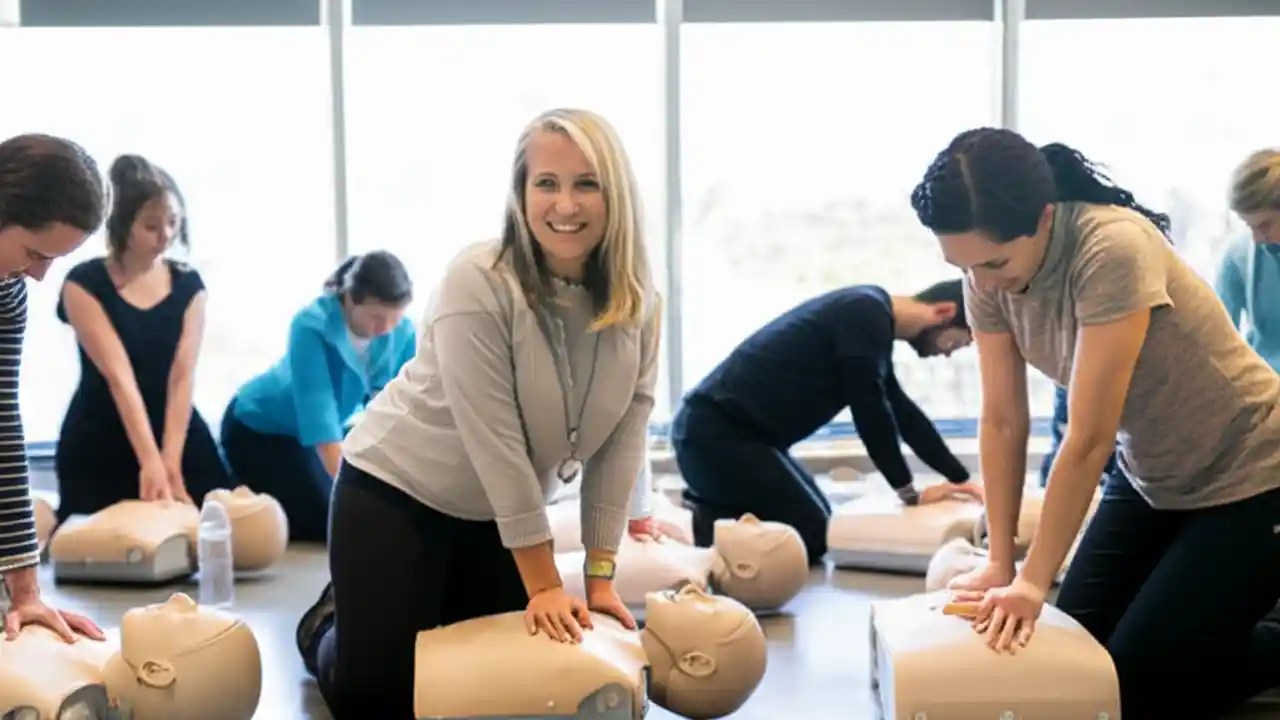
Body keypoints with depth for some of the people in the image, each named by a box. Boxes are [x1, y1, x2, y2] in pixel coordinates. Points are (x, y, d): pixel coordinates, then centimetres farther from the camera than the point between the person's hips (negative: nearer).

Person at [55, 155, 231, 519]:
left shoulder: (188, 284, 3)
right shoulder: (84, 284, -9)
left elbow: (183, 376, -7)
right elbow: (119, 376, -19)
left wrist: (170, 461, -18)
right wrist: (150, 462, -27)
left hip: (179, 437, 3)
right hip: (99, 448, -3)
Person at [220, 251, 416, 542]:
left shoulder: (403, 334, -18)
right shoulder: (312, 325, -33)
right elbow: (319, 414, -38)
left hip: (323, 430, 6)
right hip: (259, 429, -6)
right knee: (324, 521, -16)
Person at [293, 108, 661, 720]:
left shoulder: (637, 304, -10)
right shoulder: (478, 283, -27)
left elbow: (621, 440, -7)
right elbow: (496, 442, -27)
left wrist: (600, 574, -10)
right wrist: (544, 585, -23)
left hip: (503, 511, 6)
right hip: (396, 491, -5)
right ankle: (330, 623, 31)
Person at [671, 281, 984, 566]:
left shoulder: (872, 315, 15)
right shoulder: (865, 314, -16)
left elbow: (901, 410, 22)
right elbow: (869, 410, -18)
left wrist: (960, 479, 20)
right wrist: (909, 492, -7)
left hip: (721, 429, 10)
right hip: (714, 432, -10)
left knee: (820, 523, 17)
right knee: (810, 536, -11)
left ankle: (710, 514, 14)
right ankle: (696, 528, -6)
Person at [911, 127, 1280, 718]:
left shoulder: (1113, 250, -32)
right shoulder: (988, 274, -13)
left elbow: (1089, 439, -31)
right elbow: (1002, 422, -9)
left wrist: (1034, 581, -27)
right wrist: (1000, 564, -12)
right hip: (1152, 476, 7)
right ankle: (1228, 603, 26)